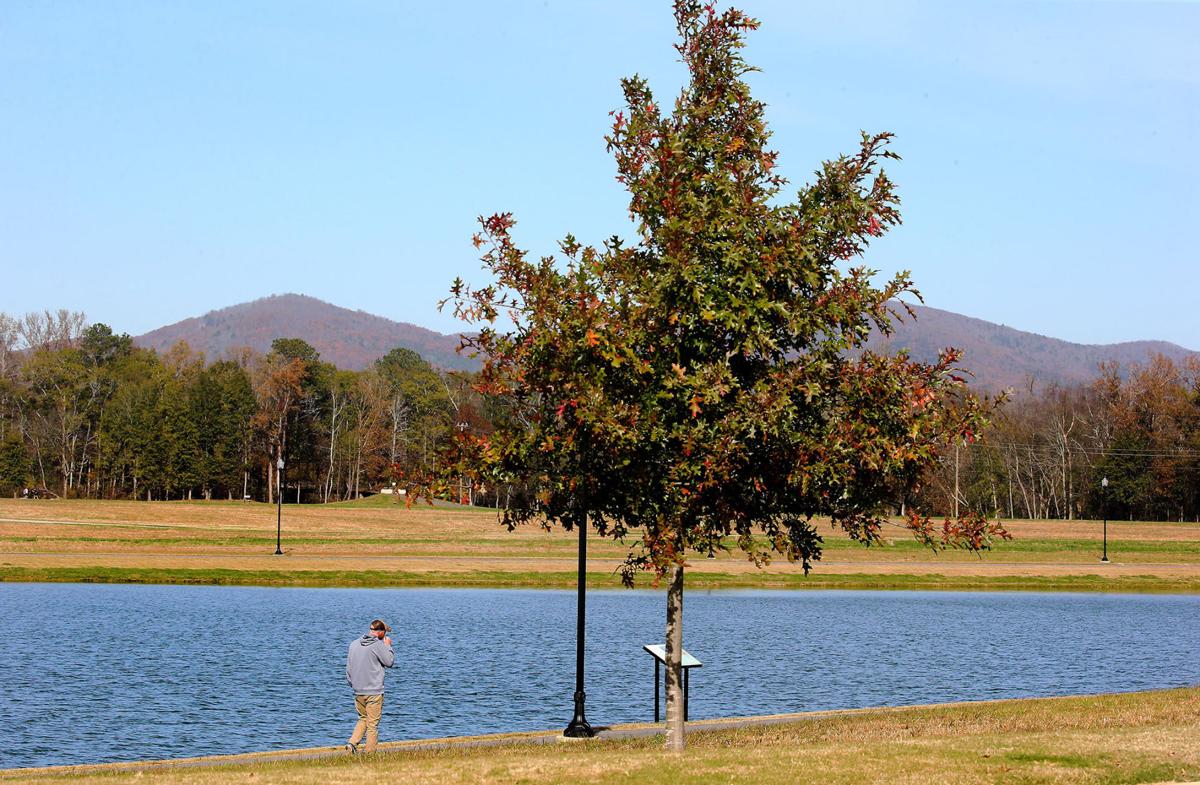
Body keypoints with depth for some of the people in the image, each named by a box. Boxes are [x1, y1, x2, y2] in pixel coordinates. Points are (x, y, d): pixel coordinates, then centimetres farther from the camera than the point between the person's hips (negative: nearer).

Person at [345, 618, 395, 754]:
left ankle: (352, 743, 2)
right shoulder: (378, 645, -14)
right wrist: (388, 646, 8)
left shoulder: (354, 644, 7)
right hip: (374, 692, -6)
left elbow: (348, 667, 12)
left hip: (358, 691, 6)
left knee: (363, 719, 20)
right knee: (372, 724, 2)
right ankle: (369, 752, 3)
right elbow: (389, 662, -5)